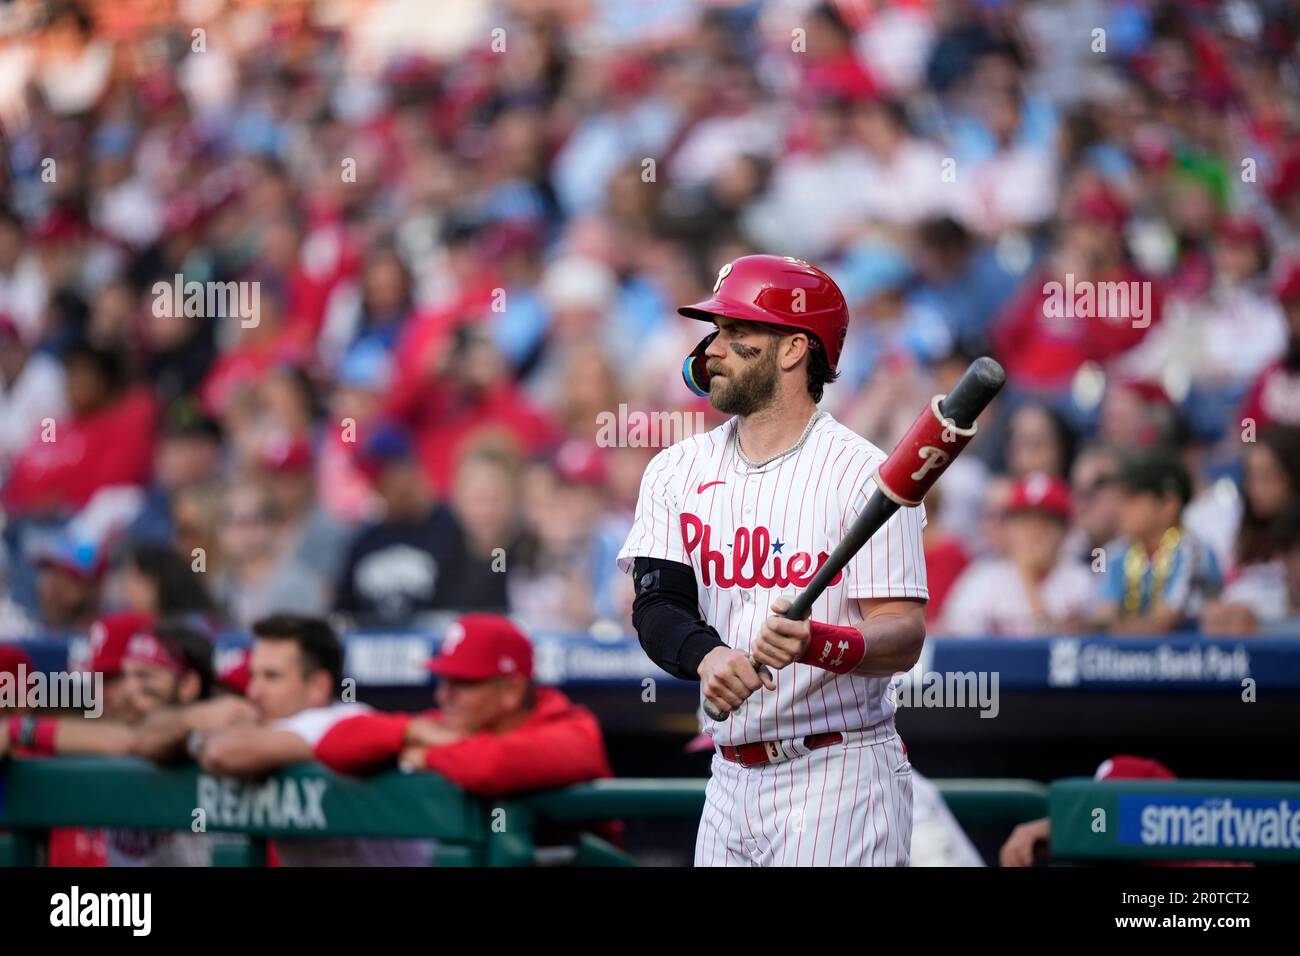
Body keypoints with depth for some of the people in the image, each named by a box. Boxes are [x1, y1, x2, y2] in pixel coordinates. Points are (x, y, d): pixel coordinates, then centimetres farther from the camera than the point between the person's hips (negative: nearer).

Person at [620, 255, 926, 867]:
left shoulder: (863, 474, -7)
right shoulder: (677, 471, 10)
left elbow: (904, 638, -13)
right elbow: (657, 605, -2)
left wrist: (816, 644, -33)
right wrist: (708, 655, -24)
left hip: (840, 782, -6)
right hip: (731, 782, 6)